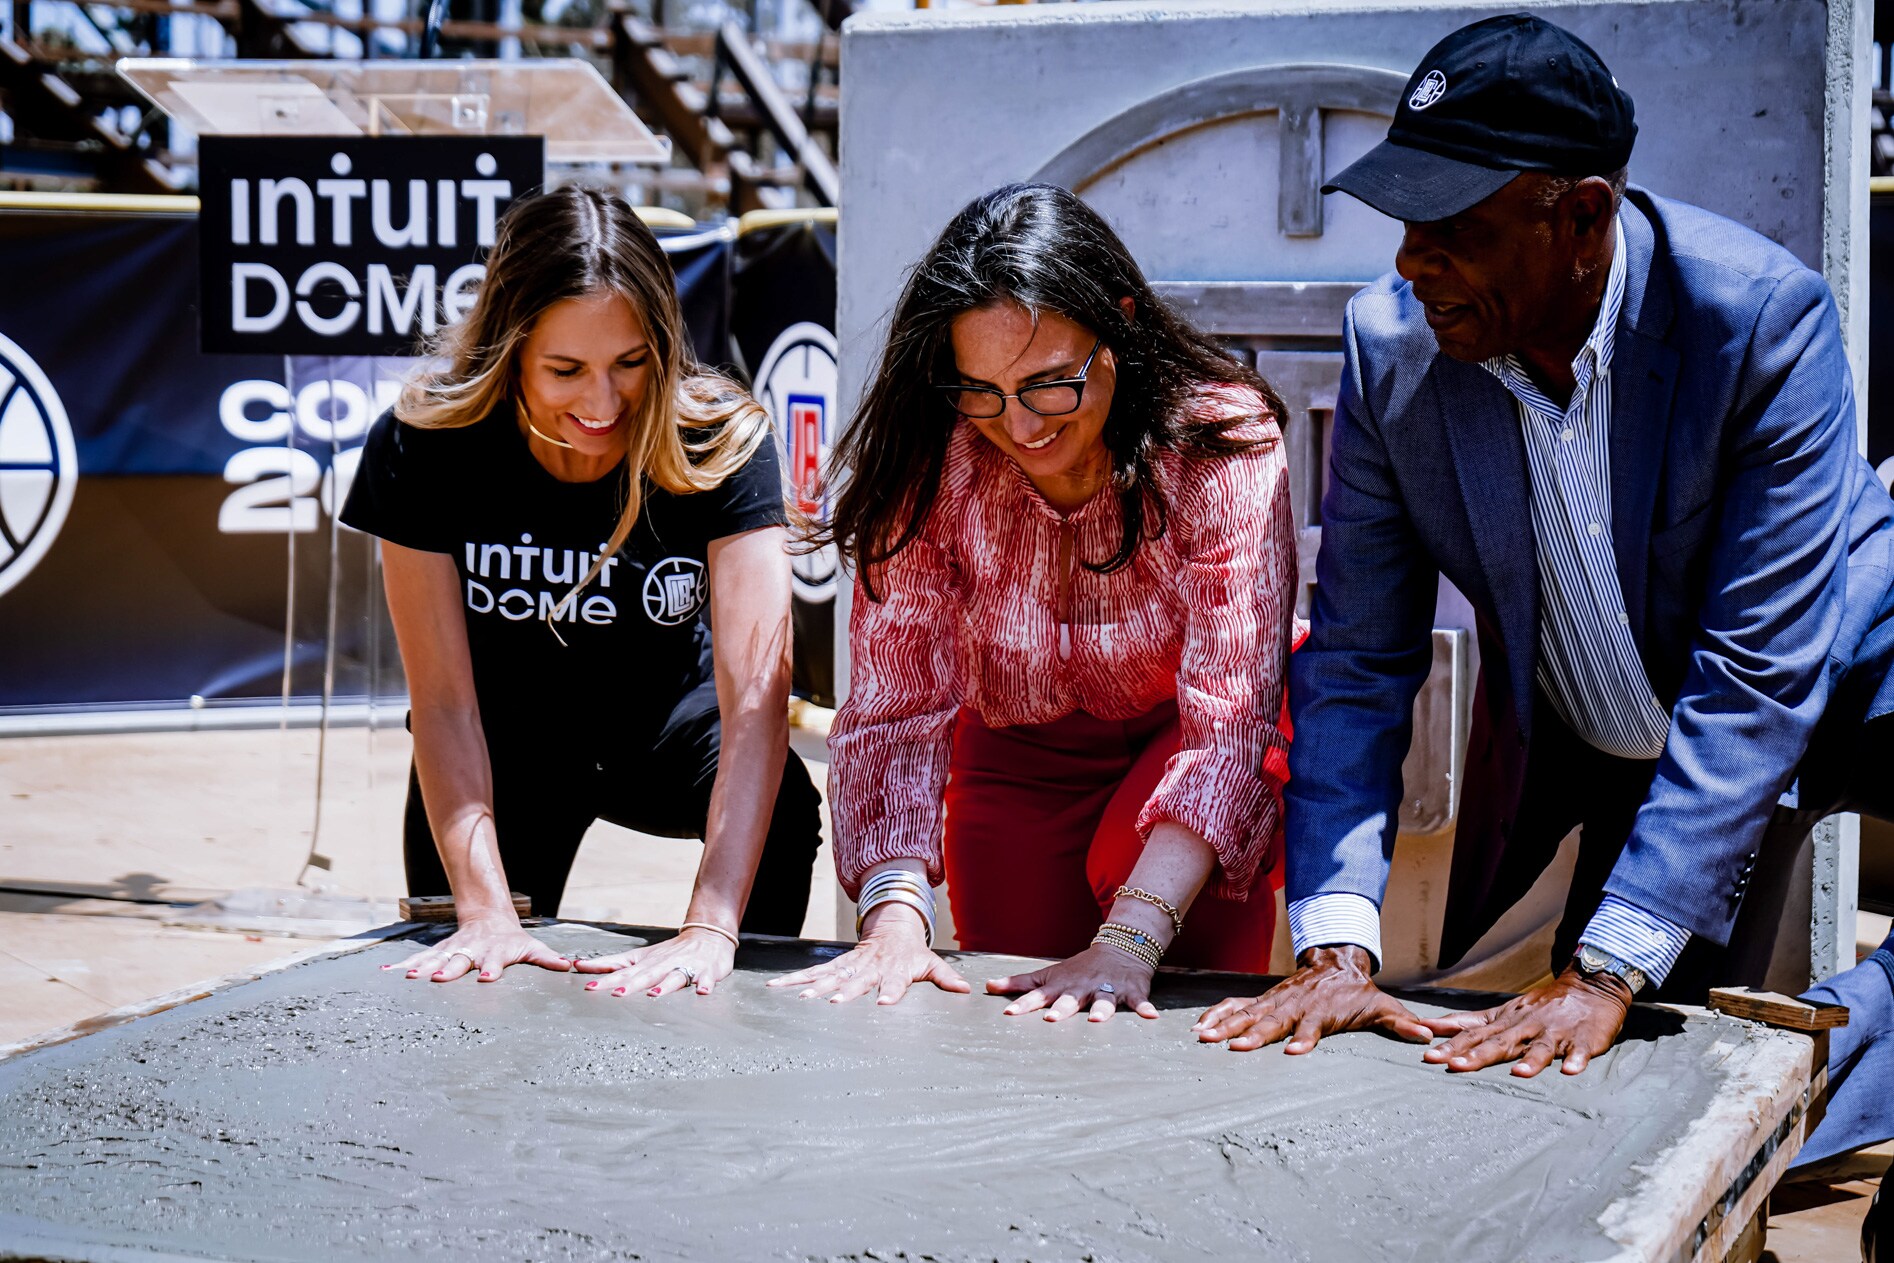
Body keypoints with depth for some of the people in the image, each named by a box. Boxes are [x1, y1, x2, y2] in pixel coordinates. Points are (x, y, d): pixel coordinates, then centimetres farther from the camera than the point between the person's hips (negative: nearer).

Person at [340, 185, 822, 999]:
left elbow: (756, 689, -36)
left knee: (783, 813, -30)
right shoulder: (424, 447, -25)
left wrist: (710, 930, -47)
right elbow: (443, 698, -24)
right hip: (506, 739, 1)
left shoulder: (721, 442, -28)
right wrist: (485, 911, -37)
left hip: (663, 714, -1)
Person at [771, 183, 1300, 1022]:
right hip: (1018, 754, 2)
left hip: (1179, 741, -2)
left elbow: (1231, 724, -36)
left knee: (1134, 854, -31)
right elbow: (896, 703, -24)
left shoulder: (1225, 445, -31)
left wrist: (1128, 943, -47)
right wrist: (894, 916, -40)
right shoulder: (932, 458, -24)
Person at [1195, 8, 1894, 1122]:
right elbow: (1358, 663, -13)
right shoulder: (1391, 345, -18)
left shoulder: (1764, 316, -29)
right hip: (1598, 759, 3)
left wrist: (1604, 973, -36)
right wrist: (1337, 946, -26)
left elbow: (1756, 672, -31)